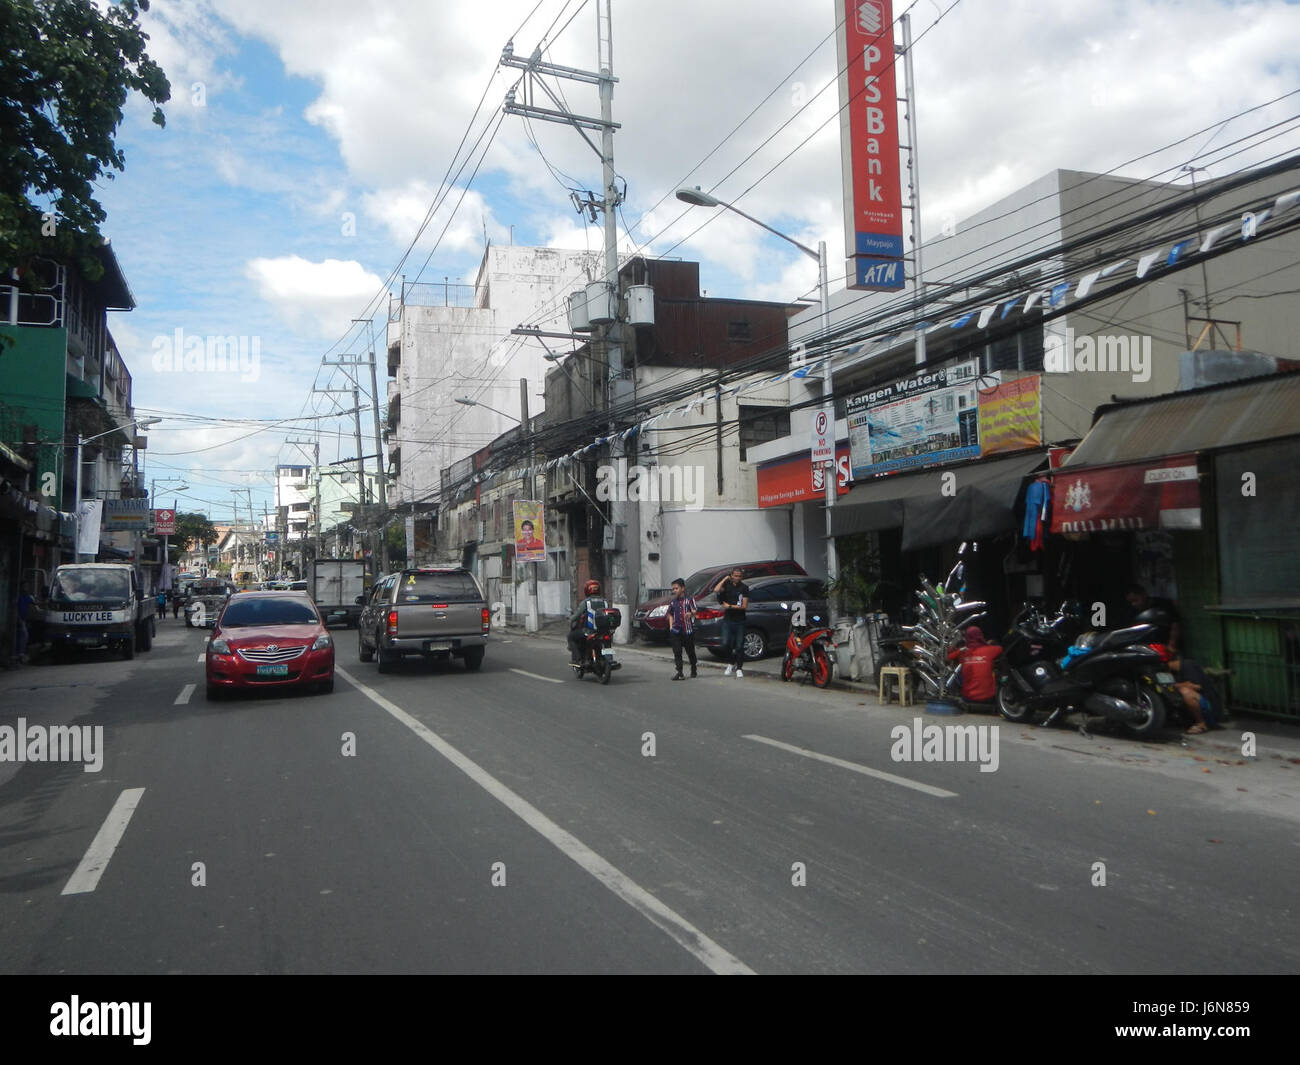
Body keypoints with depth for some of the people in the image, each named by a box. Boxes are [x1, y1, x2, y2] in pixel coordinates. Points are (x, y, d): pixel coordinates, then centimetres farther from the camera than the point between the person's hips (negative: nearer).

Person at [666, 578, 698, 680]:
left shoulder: (690, 599, 2)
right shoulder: (672, 601, 14)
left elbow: (694, 612, -7)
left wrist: (690, 614, -30)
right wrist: (671, 627, 11)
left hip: (688, 630, -3)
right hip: (676, 631, 3)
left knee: (691, 652, 8)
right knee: (677, 652, -6)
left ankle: (693, 671, 26)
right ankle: (679, 673, -7)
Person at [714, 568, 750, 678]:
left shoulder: (744, 588, -1)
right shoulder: (727, 585, 4)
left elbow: (744, 606, -6)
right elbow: (716, 590, -17)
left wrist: (729, 606, -10)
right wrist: (725, 579, -10)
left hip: (740, 620, -1)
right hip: (728, 620, 1)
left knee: (739, 646, 1)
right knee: (725, 644, -7)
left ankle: (739, 669, 11)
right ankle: (732, 663, 16)